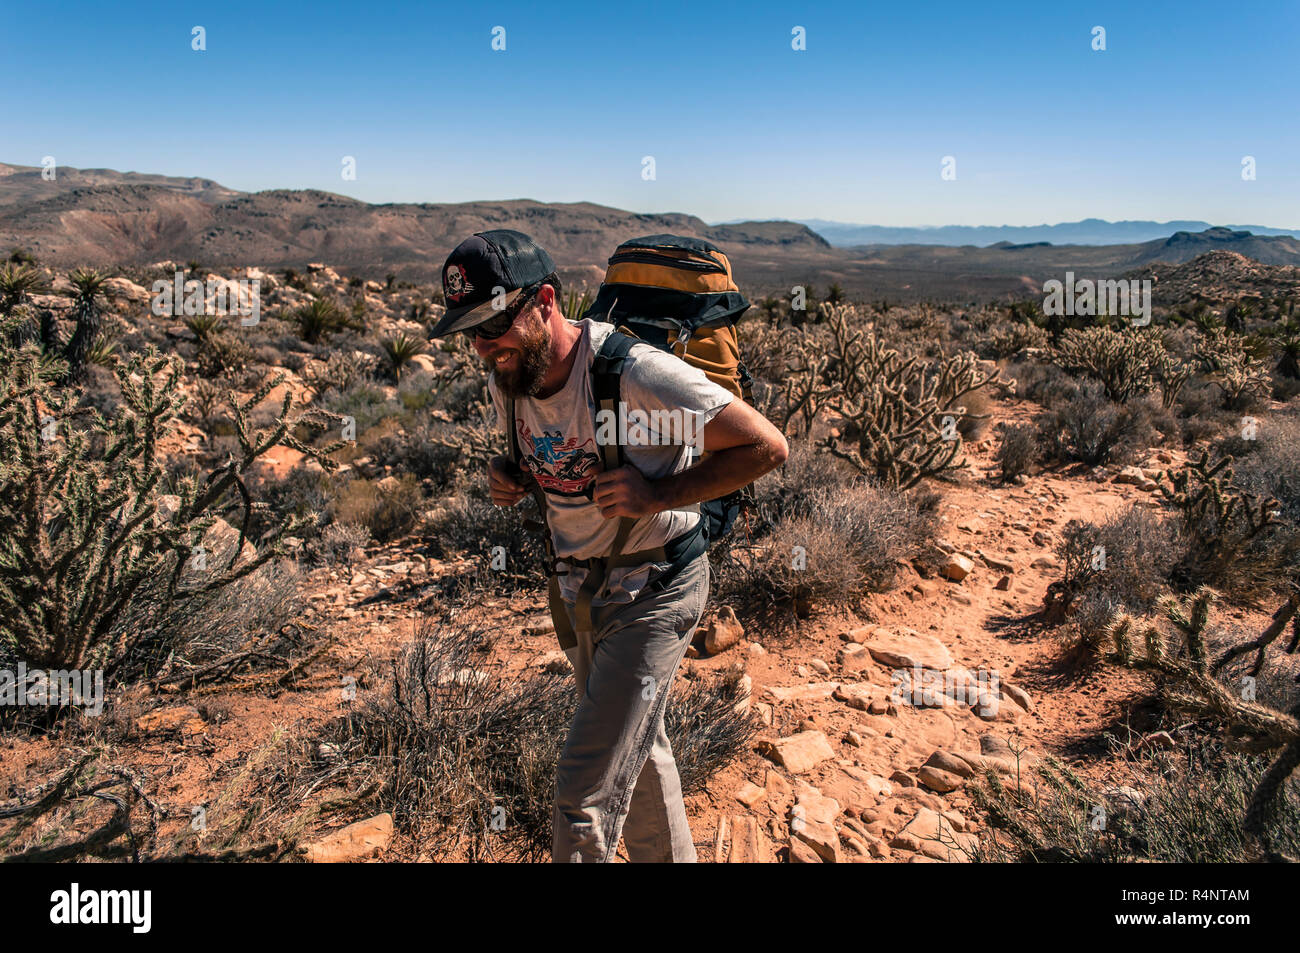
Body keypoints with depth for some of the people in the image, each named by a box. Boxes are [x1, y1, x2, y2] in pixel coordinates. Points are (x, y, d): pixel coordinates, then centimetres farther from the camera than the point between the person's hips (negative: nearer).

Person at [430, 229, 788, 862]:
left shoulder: (635, 373, -27)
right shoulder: (507, 381, -4)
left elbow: (767, 446, -22)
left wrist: (658, 495, -27)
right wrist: (509, 477, -5)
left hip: (653, 592, -7)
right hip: (578, 589, 8)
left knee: (585, 794, -7)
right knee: (636, 753, 25)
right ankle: (670, 858, 47)